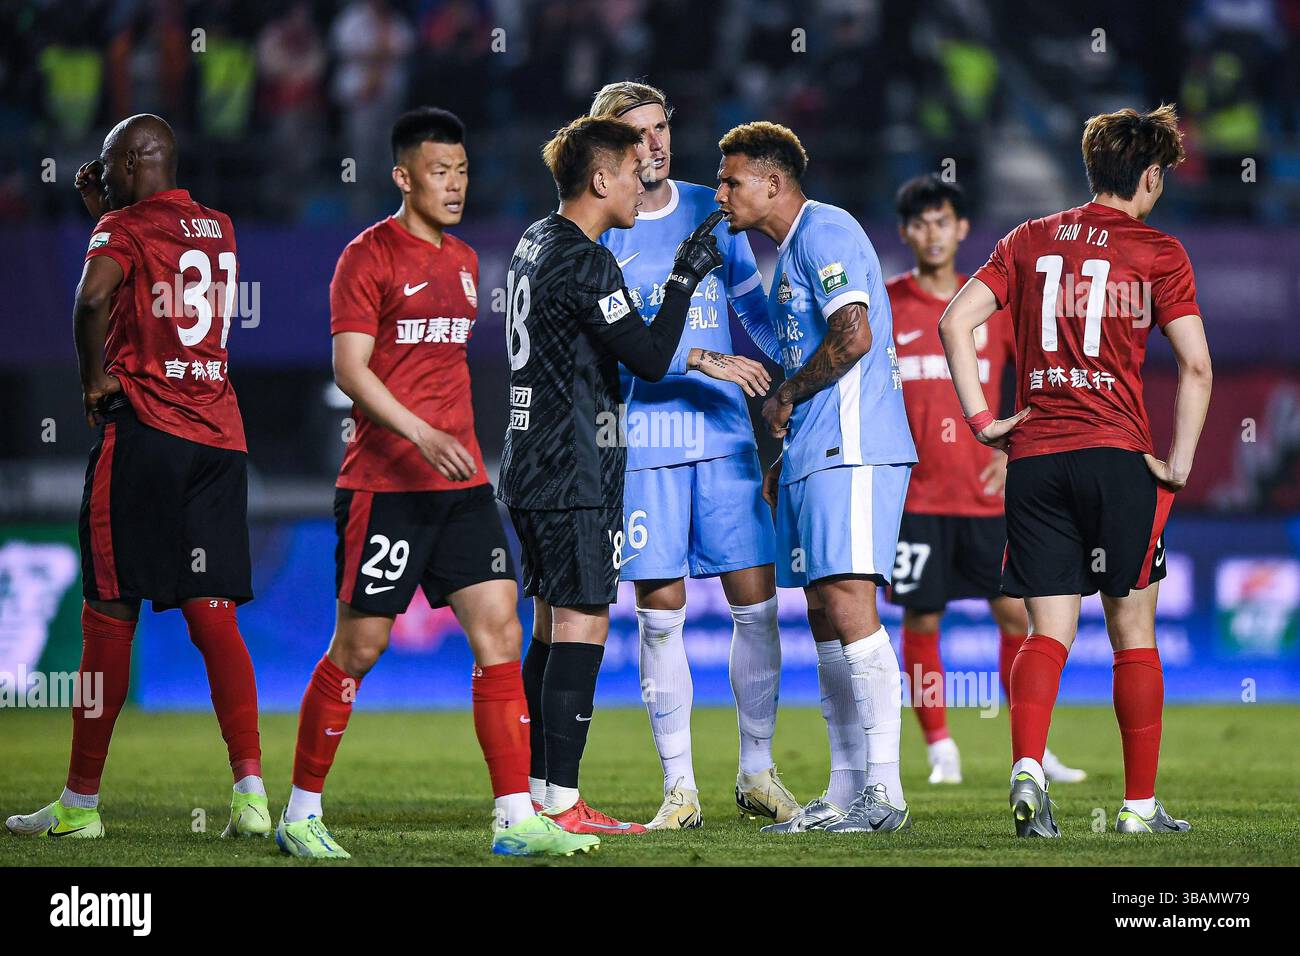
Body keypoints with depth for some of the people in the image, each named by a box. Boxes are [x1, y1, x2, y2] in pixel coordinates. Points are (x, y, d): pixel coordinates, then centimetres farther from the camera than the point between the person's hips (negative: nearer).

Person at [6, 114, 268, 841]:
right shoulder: (218, 228, 16)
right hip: (220, 433, 6)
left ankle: (81, 802, 4)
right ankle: (251, 789, -7)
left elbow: (95, 296, -26)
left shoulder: (125, 227, -5)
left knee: (111, 613, -1)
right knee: (214, 614, 4)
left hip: (143, 429, -6)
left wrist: (93, 377, -12)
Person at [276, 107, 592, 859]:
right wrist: (422, 436, -25)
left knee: (499, 630, -3)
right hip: (384, 484, -7)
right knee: (361, 643, -2)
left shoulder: (464, 261, 16)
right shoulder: (370, 256, -7)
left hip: (461, 483, 7)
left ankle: (517, 818, -3)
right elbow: (350, 369, -14)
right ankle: (301, 813, 11)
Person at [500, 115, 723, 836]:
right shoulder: (585, 263, -16)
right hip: (574, 475, -10)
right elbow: (649, 360, -16)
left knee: (552, 625, 12)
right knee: (582, 624, -9)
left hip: (532, 470, 10)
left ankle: (538, 792, 14)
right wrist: (686, 277, -9)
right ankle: (561, 803, -11)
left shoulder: (535, 241, 14)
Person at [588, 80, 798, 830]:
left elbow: (754, 307, 21)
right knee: (661, 615, -1)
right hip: (642, 439, -3)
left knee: (755, 601, 0)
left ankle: (758, 771, 13)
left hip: (724, 433, 3)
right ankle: (680, 786, 7)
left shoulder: (710, 210, 11)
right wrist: (704, 360, -23)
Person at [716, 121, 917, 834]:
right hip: (814, 455, 11)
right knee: (824, 613, 9)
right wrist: (784, 456, 22)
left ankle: (884, 791, -16)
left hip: (850, 451, -11)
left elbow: (853, 336, -21)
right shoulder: (790, 249, 23)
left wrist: (784, 400, -9)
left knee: (847, 601, -15)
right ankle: (845, 793, 11)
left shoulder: (824, 231, -9)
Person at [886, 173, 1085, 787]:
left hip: (986, 494, 1)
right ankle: (940, 749, 12)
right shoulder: (884, 307, 3)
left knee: (1016, 613, -2)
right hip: (915, 497, -1)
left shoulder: (994, 304, 6)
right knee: (920, 620, -1)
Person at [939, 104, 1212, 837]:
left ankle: (1028, 765, -21)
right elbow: (1196, 366, -7)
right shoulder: (1160, 253, 1)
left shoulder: (1031, 241, 11)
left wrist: (982, 418, 4)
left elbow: (956, 321, 2)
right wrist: (1178, 465, -1)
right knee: (1134, 634, 7)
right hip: (1117, 454, -3)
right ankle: (1141, 804, 10)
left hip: (1034, 458, 3)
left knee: (1048, 632, 4)